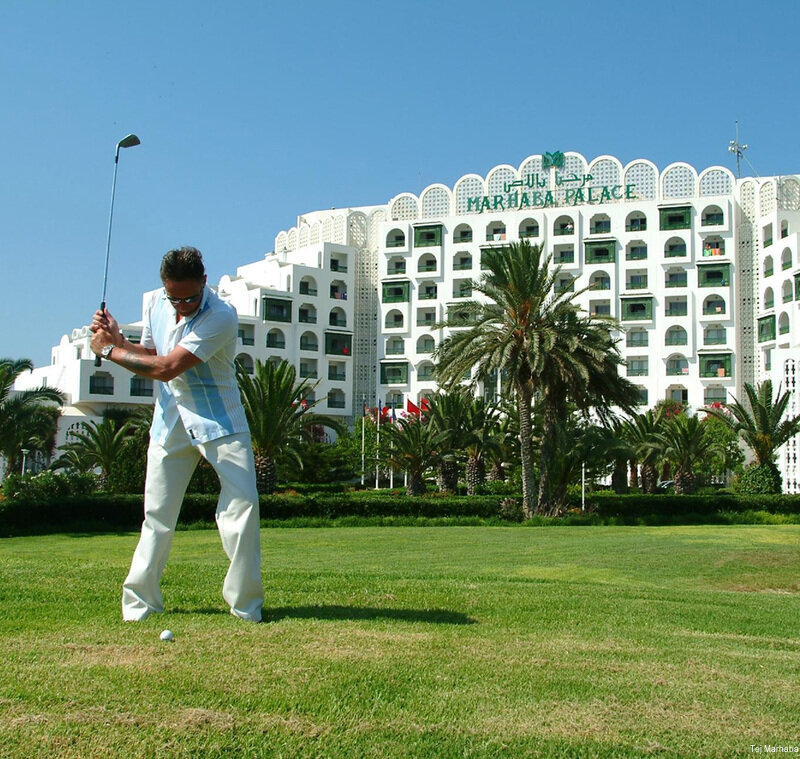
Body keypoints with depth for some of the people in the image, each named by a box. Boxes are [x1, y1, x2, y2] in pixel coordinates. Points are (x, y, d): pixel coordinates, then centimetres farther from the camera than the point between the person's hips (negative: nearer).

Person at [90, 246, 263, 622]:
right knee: (157, 512, 4)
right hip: (170, 419, 5)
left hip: (219, 419, -4)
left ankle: (245, 605, -2)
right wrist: (117, 338, -6)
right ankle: (141, 602, 14)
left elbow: (167, 368, -25)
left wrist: (108, 350, -14)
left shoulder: (220, 317, -22)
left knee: (242, 503, -12)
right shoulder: (156, 304, 1)